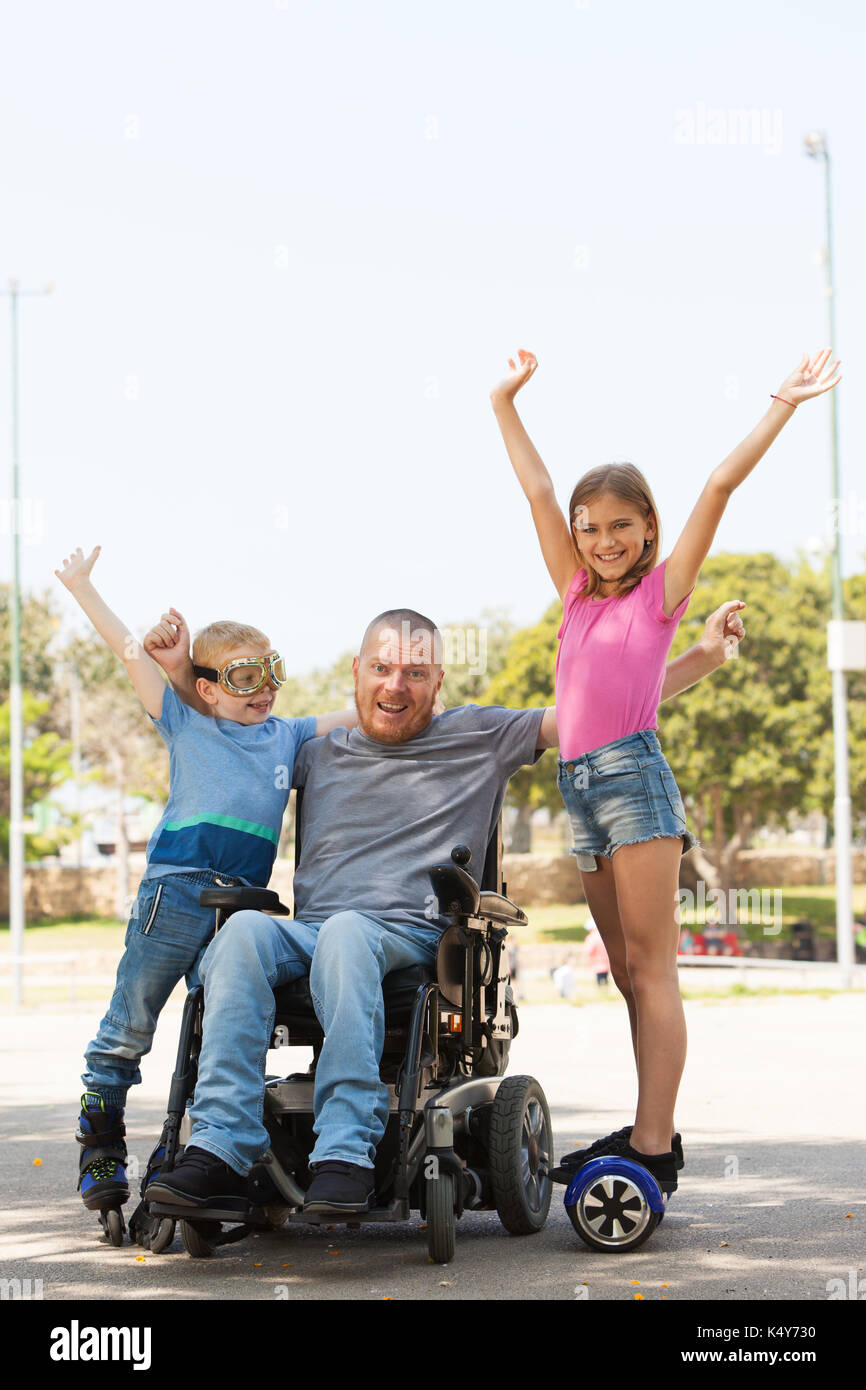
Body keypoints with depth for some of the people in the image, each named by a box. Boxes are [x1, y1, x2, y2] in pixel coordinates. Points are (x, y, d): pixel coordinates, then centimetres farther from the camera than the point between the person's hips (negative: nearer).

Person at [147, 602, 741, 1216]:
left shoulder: (480, 737, 16)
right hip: (308, 934, 3)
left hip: (413, 937, -3)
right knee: (244, 929, -33)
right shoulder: (320, 749, 25)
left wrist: (705, 655, 6)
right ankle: (222, 1149, -41)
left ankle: (346, 1155, -47)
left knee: (345, 933, -38)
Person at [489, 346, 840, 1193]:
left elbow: (719, 486, 1)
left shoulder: (662, 590, 5)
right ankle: (650, 1131, 13)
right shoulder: (577, 592, 18)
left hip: (632, 774, -6)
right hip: (579, 785, 6)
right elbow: (537, 490, 20)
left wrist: (783, 406, -1)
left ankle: (653, 1145, -12)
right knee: (628, 973, 8)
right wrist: (504, 404, 23)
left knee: (650, 968, -9)